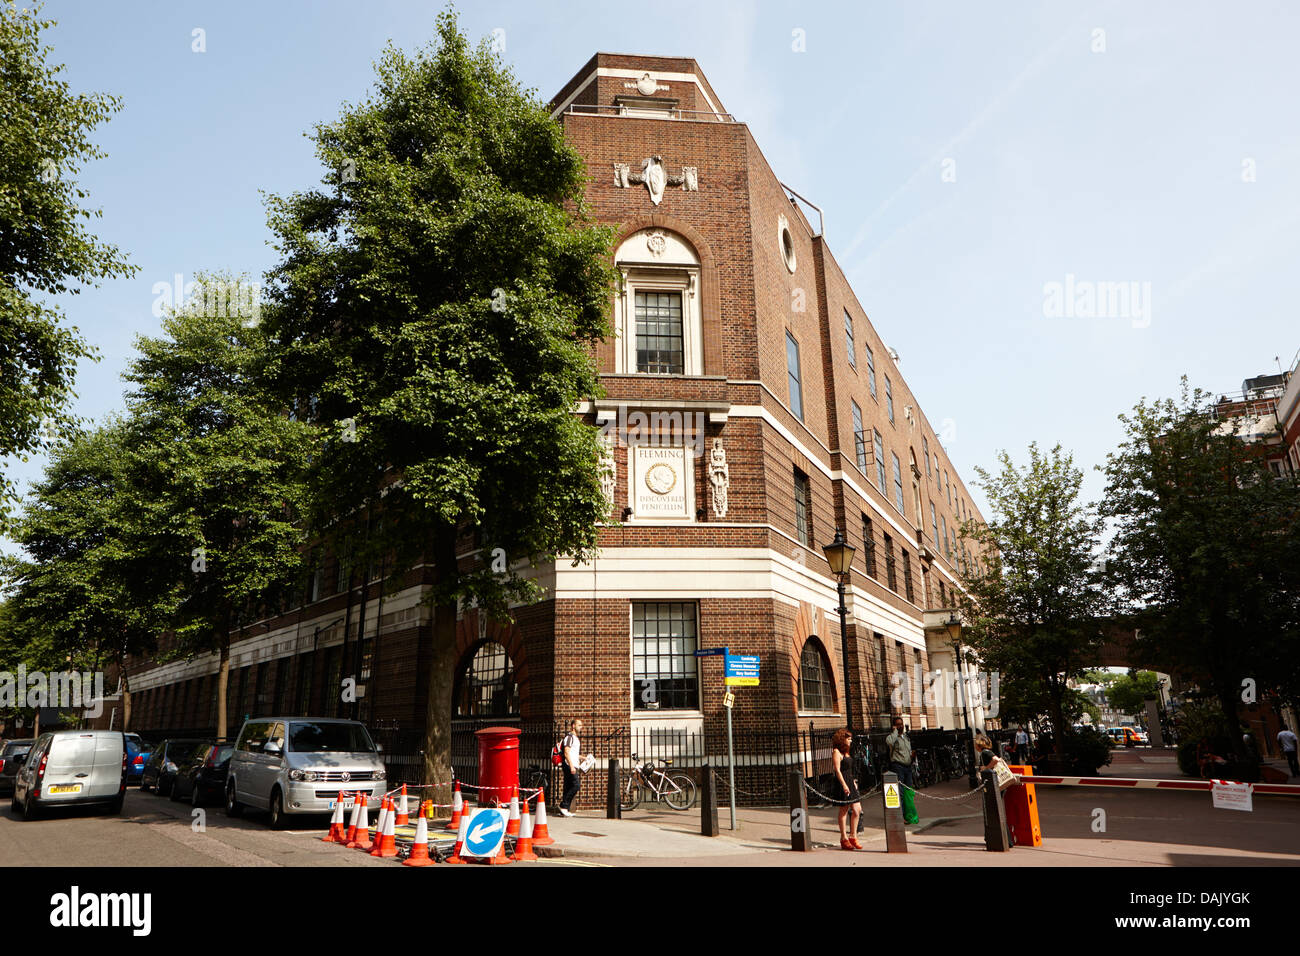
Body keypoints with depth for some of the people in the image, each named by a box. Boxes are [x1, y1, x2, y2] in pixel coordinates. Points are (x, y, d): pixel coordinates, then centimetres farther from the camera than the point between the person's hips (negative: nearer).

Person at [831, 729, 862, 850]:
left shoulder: (847, 752, 19)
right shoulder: (836, 752, -9)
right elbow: (837, 770, -15)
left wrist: (854, 782, 17)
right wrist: (844, 785, -20)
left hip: (850, 783, 9)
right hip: (842, 784, -9)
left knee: (857, 810, 3)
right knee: (844, 811, -2)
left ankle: (853, 837, 13)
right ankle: (844, 839, 5)